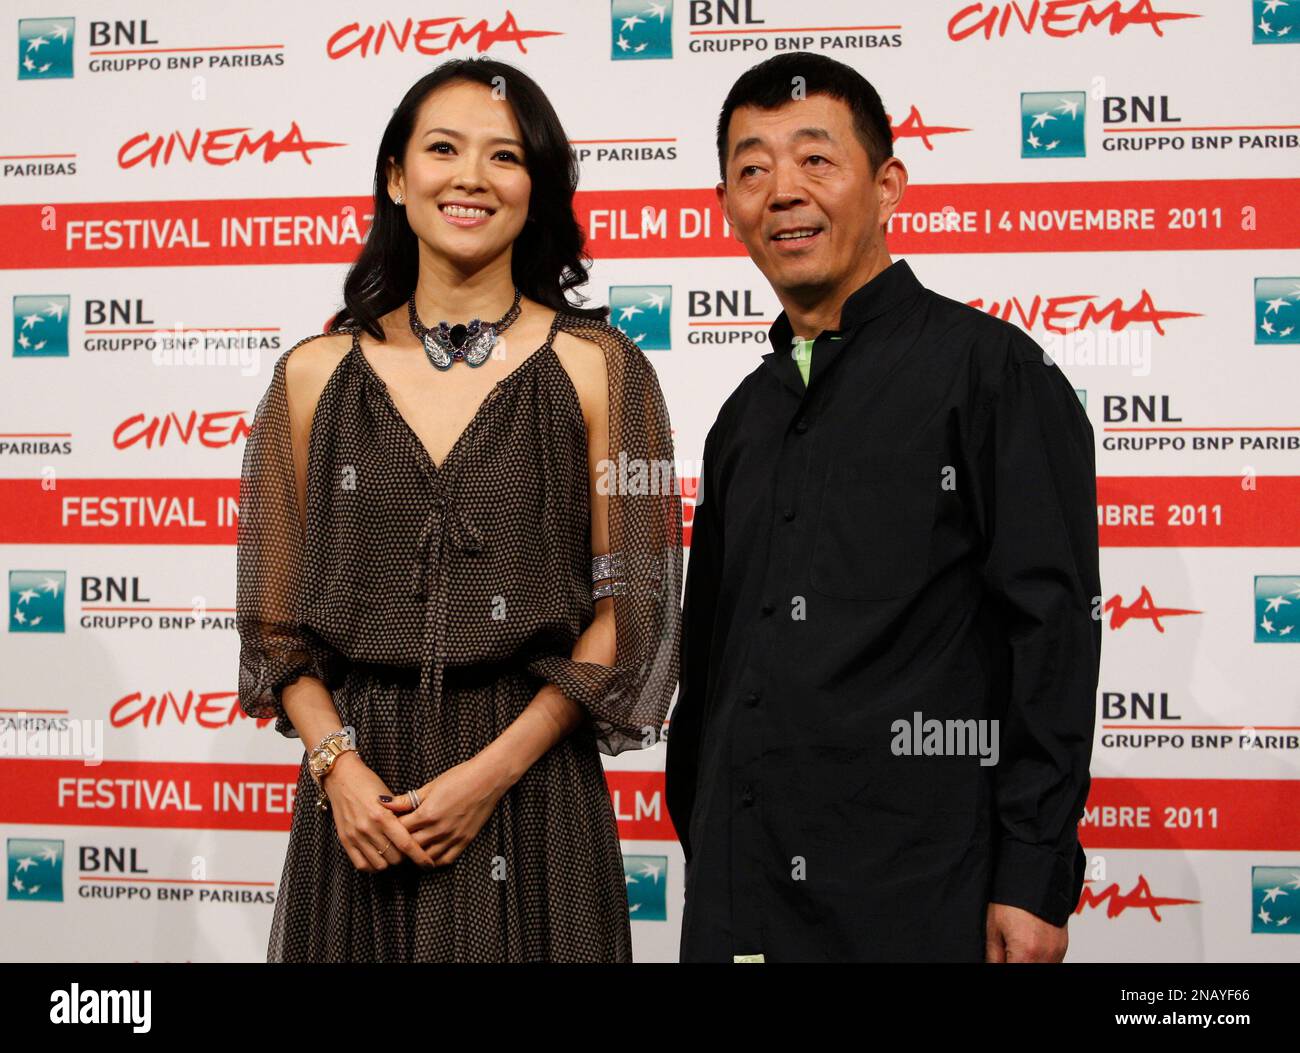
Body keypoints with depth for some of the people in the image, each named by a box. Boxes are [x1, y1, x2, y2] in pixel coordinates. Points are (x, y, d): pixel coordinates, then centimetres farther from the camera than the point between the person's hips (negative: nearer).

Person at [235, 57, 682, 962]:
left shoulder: (597, 368, -2)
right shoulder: (317, 375, 5)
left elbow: (630, 607, -3)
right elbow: (277, 615, 7)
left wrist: (493, 769, -10)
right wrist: (339, 765, -7)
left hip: (531, 801, -1)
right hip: (359, 801, 2)